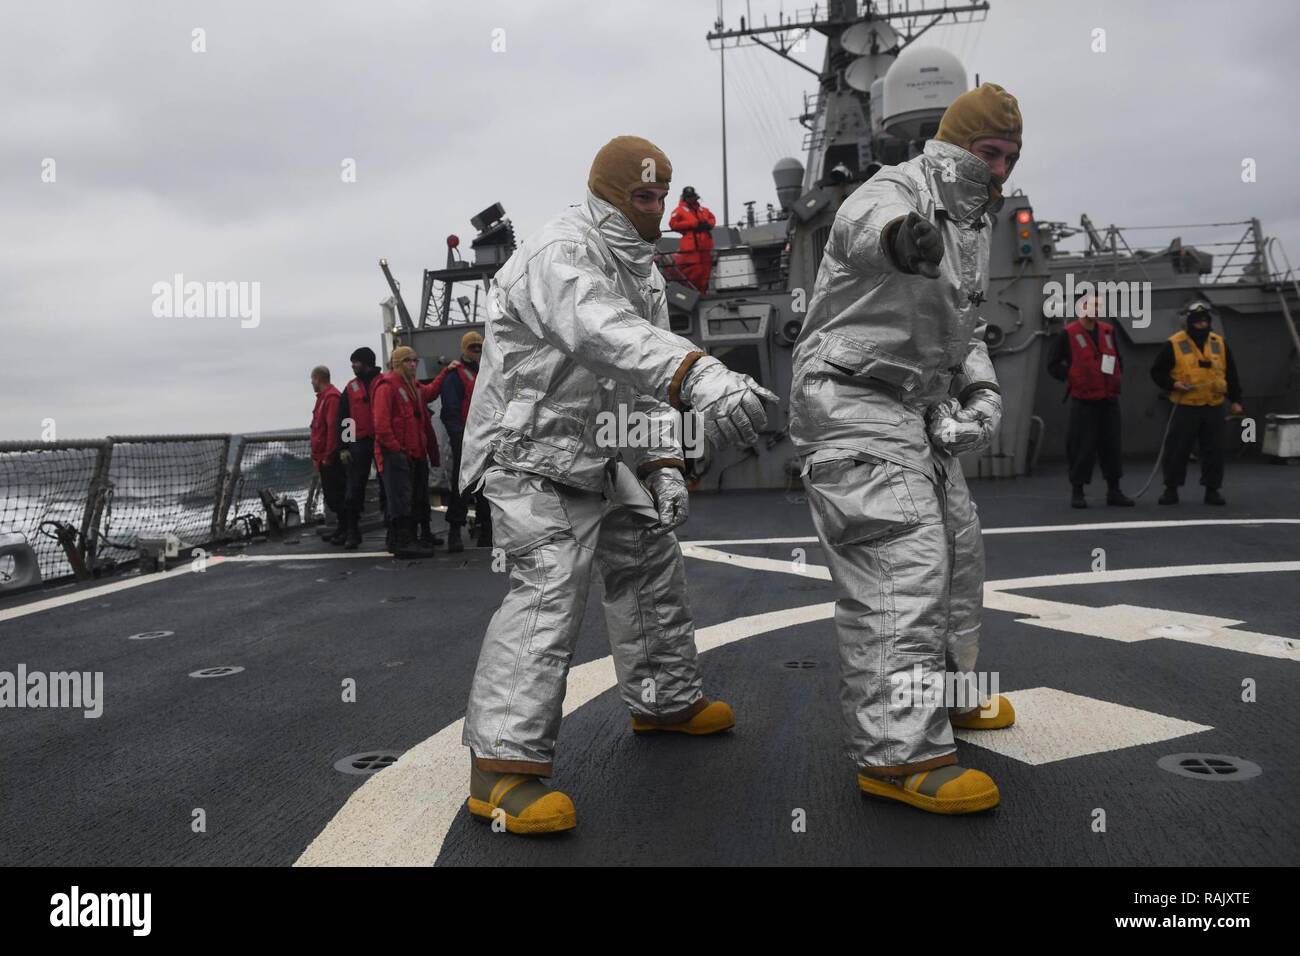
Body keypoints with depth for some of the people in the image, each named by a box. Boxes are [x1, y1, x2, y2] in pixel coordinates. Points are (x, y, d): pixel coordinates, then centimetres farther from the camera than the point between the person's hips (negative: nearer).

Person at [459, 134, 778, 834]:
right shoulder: (560, 254, -19)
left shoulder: (642, 270, 14)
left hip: (598, 458, 10)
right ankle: (503, 765, -19)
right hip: (532, 455, -10)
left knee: (651, 562, 17)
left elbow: (643, 377, 16)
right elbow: (603, 331, -41)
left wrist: (663, 463, 5)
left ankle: (665, 700, 36)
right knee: (551, 587, -22)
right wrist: (699, 375, -57)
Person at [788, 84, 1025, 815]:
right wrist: (901, 234, -66)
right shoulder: (893, 192, -14)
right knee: (902, 559, -18)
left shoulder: (973, 227, 16)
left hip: (918, 408, 10)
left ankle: (945, 694, 35)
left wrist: (983, 393, 5)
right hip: (853, 405, -10)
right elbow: (863, 225, -41)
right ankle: (900, 751, -15)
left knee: (957, 546, 16)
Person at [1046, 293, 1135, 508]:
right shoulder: (1068, 334, -5)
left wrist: (1117, 377, 11)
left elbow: (1118, 358, 23)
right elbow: (1053, 364, -5)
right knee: (1083, 447, -3)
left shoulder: (1108, 331, 12)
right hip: (1083, 400, -5)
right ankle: (1077, 491, 8)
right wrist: (1071, 378, -9)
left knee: (1112, 444, 9)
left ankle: (1114, 490, 19)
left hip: (1109, 399, 5)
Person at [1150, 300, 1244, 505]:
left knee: (1214, 450, 6)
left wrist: (1235, 400, 11)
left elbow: (1231, 374, 15)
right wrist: (1173, 384, -12)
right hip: (1185, 408, -3)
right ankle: (1171, 489, 10)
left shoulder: (1219, 343, 9)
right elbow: (1157, 371, 3)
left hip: (1214, 407, 3)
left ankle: (1212, 490, 16)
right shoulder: (1174, 345, -3)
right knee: (1177, 449, -1)